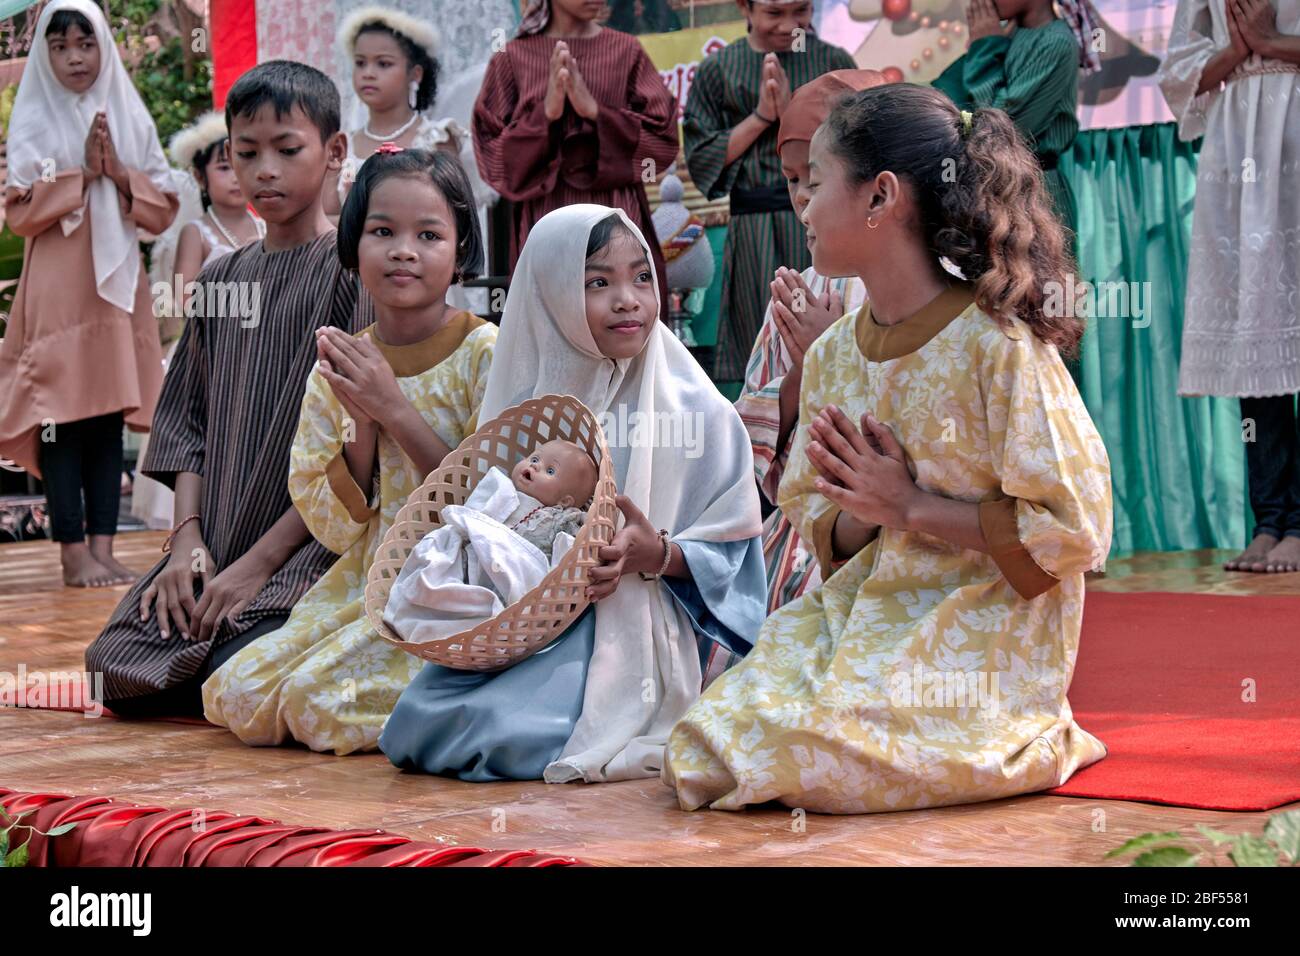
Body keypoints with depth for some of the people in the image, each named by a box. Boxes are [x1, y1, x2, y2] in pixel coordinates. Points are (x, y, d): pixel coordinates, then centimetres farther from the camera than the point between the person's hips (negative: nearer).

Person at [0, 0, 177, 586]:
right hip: (57, 286, -3)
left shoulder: (131, 119, 12)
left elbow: (163, 209, 8)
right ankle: (73, 554, -5)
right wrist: (81, 174, -10)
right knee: (61, 416, -7)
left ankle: (103, 548, 5)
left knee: (110, 416, 3)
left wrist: (120, 173, -7)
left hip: (117, 282, 4)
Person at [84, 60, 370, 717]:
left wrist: (260, 561, -14)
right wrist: (188, 537, -2)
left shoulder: (351, 273, -5)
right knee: (120, 676, -12)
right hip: (216, 548, 6)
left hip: (313, 541, -6)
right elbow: (188, 423, 15)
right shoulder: (219, 281, 15)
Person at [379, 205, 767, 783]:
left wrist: (657, 554, -19)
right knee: (417, 721, -19)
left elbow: (732, 548, 0)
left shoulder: (697, 411, -2)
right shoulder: (525, 411, 8)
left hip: (637, 636, -5)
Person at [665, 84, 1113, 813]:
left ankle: (1037, 745, 0)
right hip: (864, 615, 7)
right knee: (706, 747, -13)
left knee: (813, 756, -26)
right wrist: (861, 515, -9)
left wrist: (913, 508, -14)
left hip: (981, 637, -7)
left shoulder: (996, 342, -14)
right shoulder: (832, 354, 8)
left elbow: (1073, 528, -16)